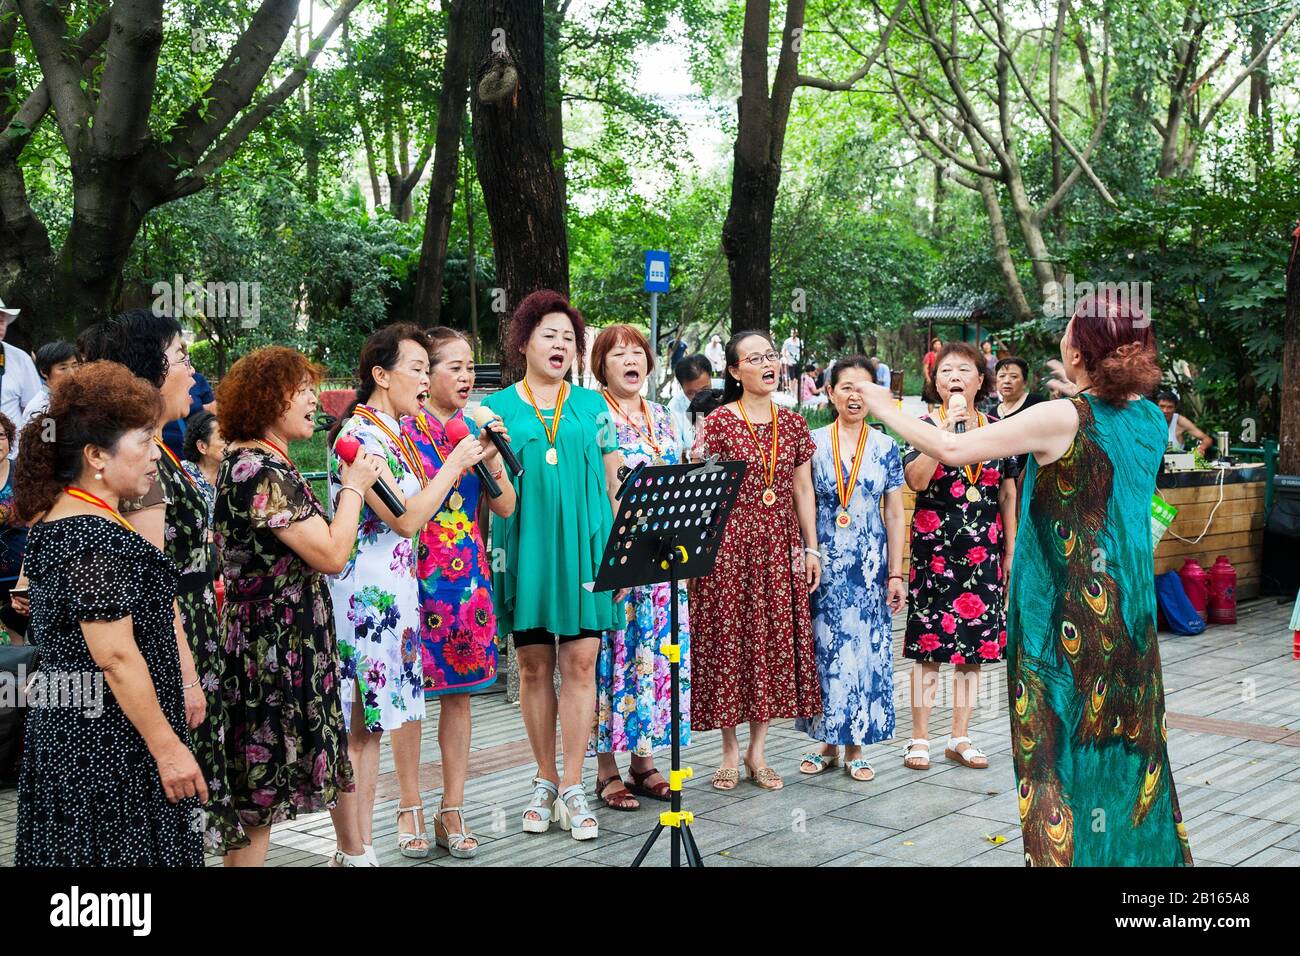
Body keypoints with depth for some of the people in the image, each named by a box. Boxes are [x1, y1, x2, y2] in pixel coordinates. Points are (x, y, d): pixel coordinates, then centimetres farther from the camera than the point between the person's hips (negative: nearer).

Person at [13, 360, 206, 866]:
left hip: (62, 728, 10)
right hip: (112, 744, -10)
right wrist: (169, 748, -20)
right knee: (124, 853, -3)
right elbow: (116, 656, -24)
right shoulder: (97, 536, -21)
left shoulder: (51, 520, 11)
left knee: (71, 851, 15)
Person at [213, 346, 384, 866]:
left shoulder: (249, 462, 10)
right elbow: (332, 554, -20)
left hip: (293, 642, 10)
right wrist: (354, 487, -9)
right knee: (261, 785, 0)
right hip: (273, 649, -10)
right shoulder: (261, 471, -21)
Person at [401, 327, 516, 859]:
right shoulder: (404, 429, -5)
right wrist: (460, 461, -18)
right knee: (411, 695, -1)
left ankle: (452, 812, 16)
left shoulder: (474, 430, 10)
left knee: (458, 693, 9)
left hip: (469, 576, 5)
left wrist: (492, 458, -8)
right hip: (420, 573, -5)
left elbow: (505, 507, 7)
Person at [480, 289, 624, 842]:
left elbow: (612, 480, 10)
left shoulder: (592, 405, 10)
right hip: (524, 547, 0)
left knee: (581, 662, -3)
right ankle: (545, 782, 18)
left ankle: (572, 788, 4)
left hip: (585, 546, 0)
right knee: (534, 665, 5)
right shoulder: (497, 408, 7)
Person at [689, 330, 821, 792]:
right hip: (730, 545, -4)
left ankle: (757, 749, 18)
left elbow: (803, 489, 12)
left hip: (779, 546, 4)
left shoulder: (793, 424, 8)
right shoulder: (718, 423, -5)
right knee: (728, 641, 1)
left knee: (775, 641, 6)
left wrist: (811, 548, 9)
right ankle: (730, 750, 14)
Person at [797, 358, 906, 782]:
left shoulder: (885, 447, 4)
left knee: (866, 648, 3)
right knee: (824, 648, 4)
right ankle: (827, 743, 17)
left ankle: (855, 747, 14)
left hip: (869, 564, 1)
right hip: (823, 562, 0)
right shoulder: (813, 442, 2)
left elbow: (894, 513, 5)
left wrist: (895, 573, 1)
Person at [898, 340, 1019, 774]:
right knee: (929, 642, -2)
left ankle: (960, 738, 18)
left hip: (983, 549, 3)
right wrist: (945, 430, -21)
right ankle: (919, 738, 8)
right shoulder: (927, 426, -2)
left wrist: (1011, 551, 10)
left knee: (974, 642, 7)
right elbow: (916, 479, -18)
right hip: (934, 547, -3)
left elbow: (1008, 494, 12)